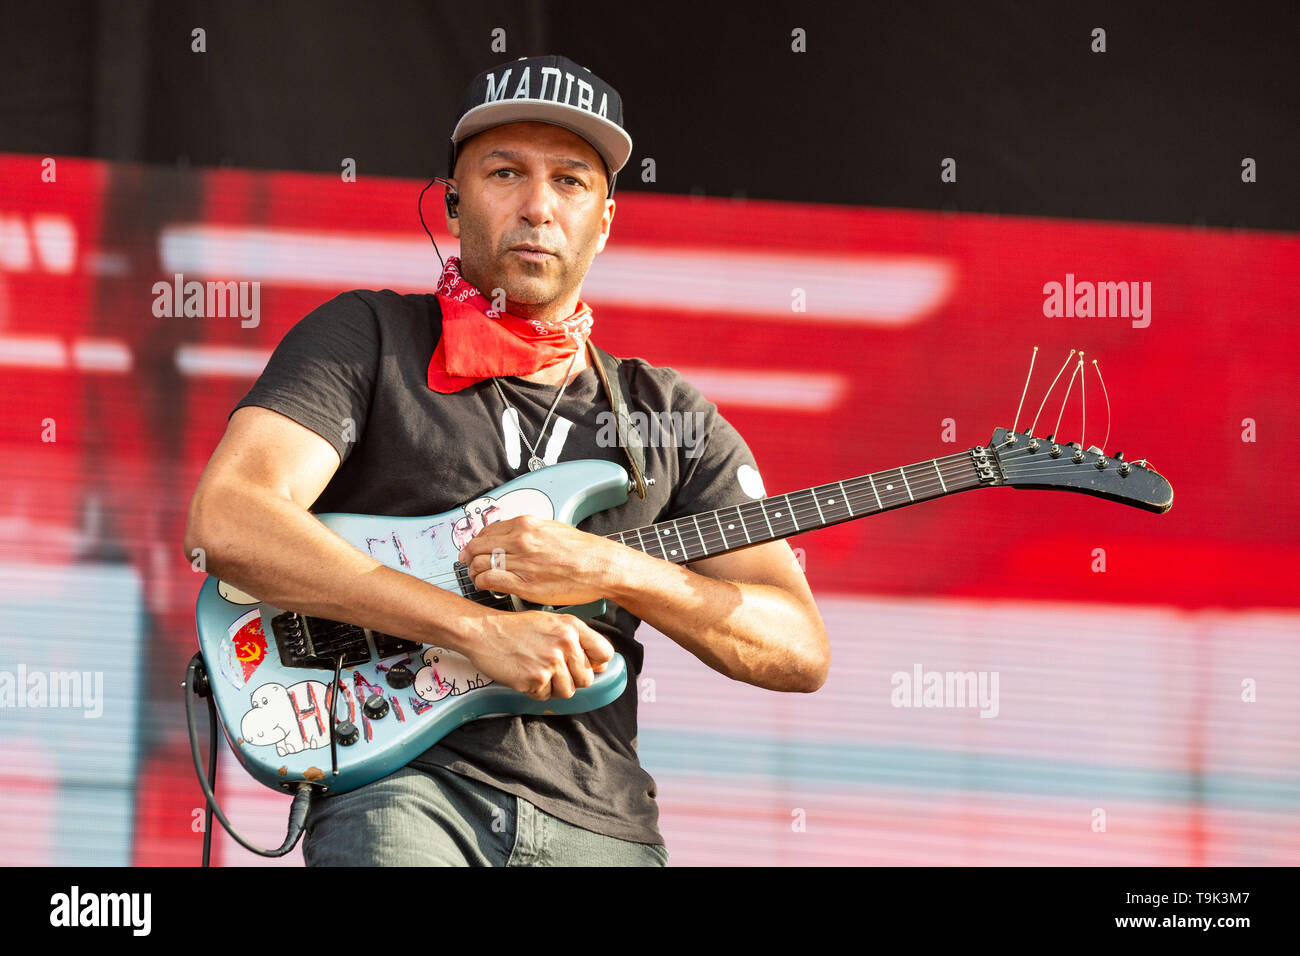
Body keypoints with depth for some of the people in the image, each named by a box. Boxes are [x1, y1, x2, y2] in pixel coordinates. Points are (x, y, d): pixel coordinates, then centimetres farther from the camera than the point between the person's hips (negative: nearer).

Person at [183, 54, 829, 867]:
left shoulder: (673, 419, 16)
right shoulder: (369, 340, 7)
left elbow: (801, 651, 8)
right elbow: (226, 522, -10)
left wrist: (616, 571, -9)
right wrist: (478, 625, -14)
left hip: (598, 826, 3)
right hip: (403, 785, -3)